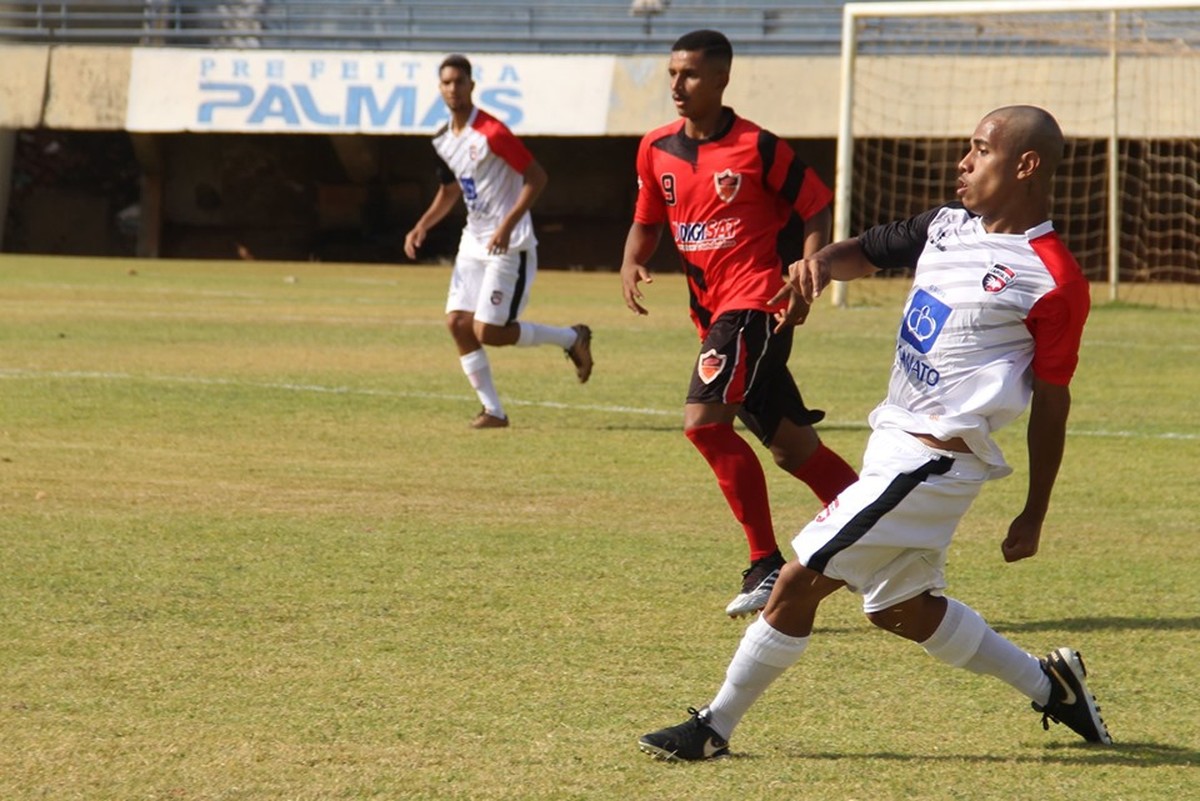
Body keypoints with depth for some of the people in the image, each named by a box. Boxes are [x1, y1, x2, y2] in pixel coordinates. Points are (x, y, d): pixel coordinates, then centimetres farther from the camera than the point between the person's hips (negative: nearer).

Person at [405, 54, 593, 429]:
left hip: (509, 245, -8)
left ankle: (572, 338, 11)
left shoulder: (491, 133, -17)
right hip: (473, 243, 8)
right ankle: (493, 411, 6)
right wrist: (422, 226, 8)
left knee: (488, 332, -11)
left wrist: (508, 225, -24)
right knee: (457, 322, -2)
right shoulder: (443, 140, 9)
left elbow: (537, 177, -18)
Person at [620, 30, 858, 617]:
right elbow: (646, 222, 18)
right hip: (711, 311, 7)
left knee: (704, 420, -22)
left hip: (754, 306, -7)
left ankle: (767, 565, -15)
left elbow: (816, 208, -3)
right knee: (790, 445, 12)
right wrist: (631, 263, -3)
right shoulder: (656, 150, 7)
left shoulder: (758, 147, -11)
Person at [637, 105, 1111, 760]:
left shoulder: (1053, 281, -13)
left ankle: (716, 727, 2)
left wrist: (1034, 515, -4)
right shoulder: (946, 226, 10)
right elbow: (865, 252, 19)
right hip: (894, 444, 9)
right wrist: (822, 261, -7)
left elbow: (1050, 403, -8)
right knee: (898, 608, 20)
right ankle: (1048, 684, 32)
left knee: (799, 582, -9)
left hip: (932, 459, -9)